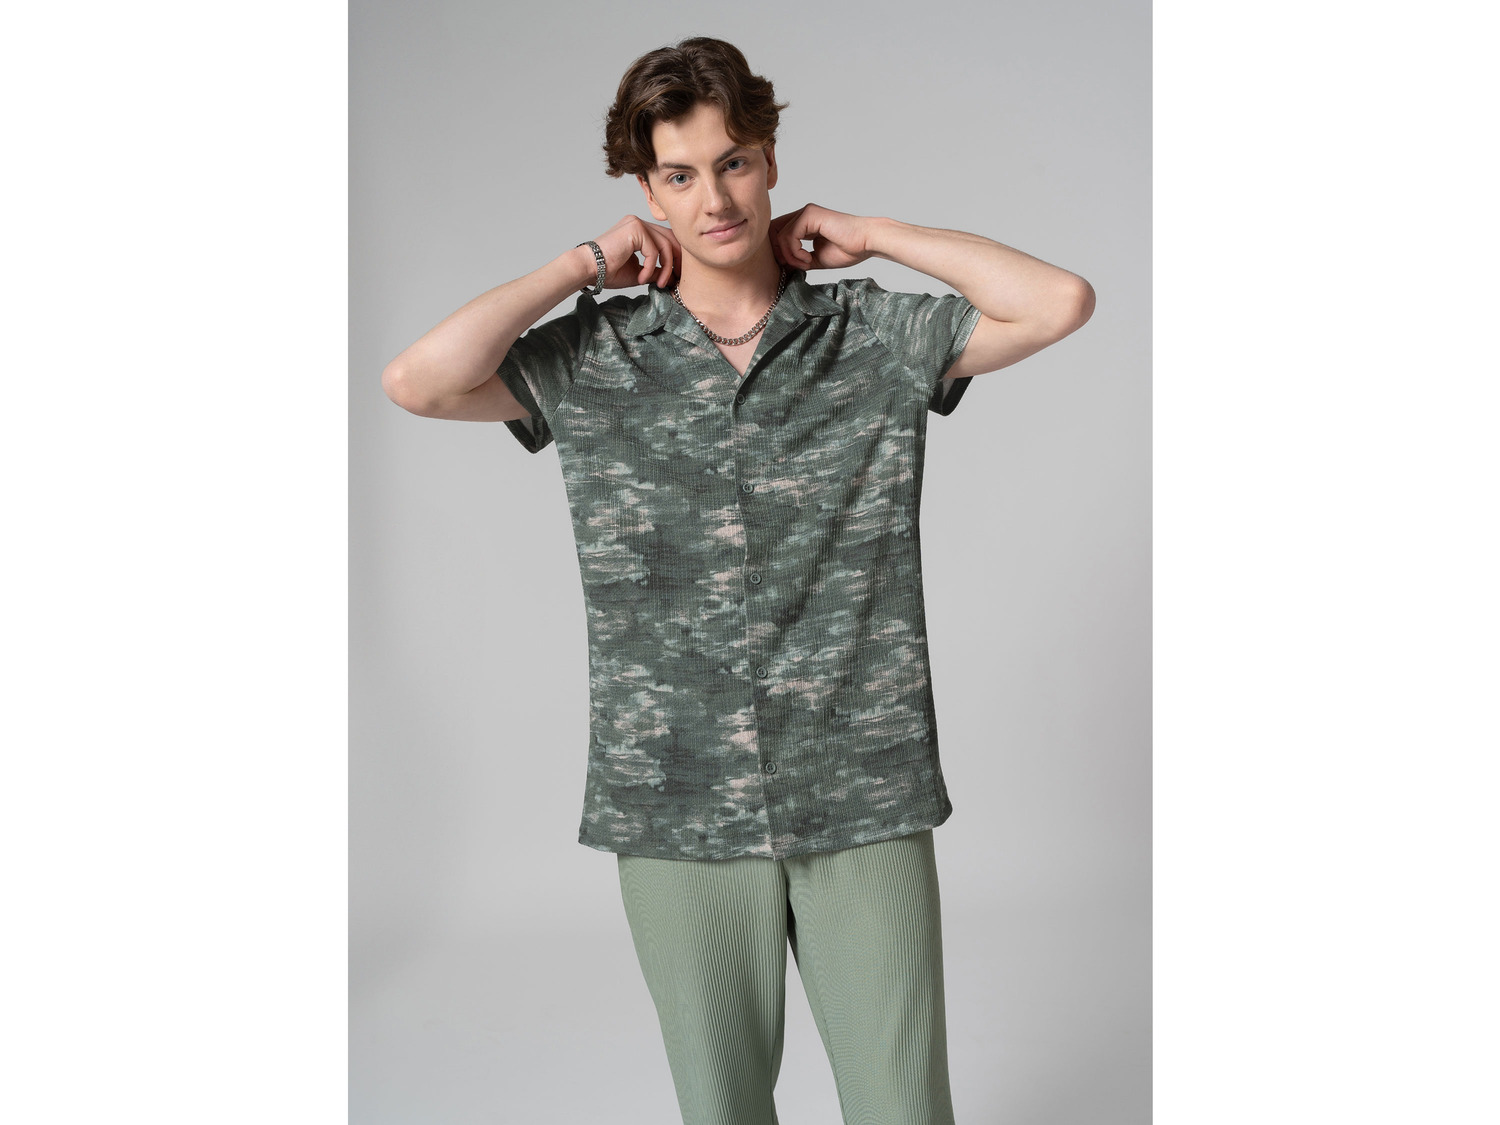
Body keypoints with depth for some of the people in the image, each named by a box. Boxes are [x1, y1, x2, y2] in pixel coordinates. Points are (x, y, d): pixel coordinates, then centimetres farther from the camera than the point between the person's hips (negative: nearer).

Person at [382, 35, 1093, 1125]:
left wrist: (869, 235, -1)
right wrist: (584, 263, -3)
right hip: (678, 811, 1)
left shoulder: (874, 334, 2)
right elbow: (418, 381, -11)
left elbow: (1062, 302, -7)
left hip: (866, 801, 0)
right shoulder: (595, 358, 2)